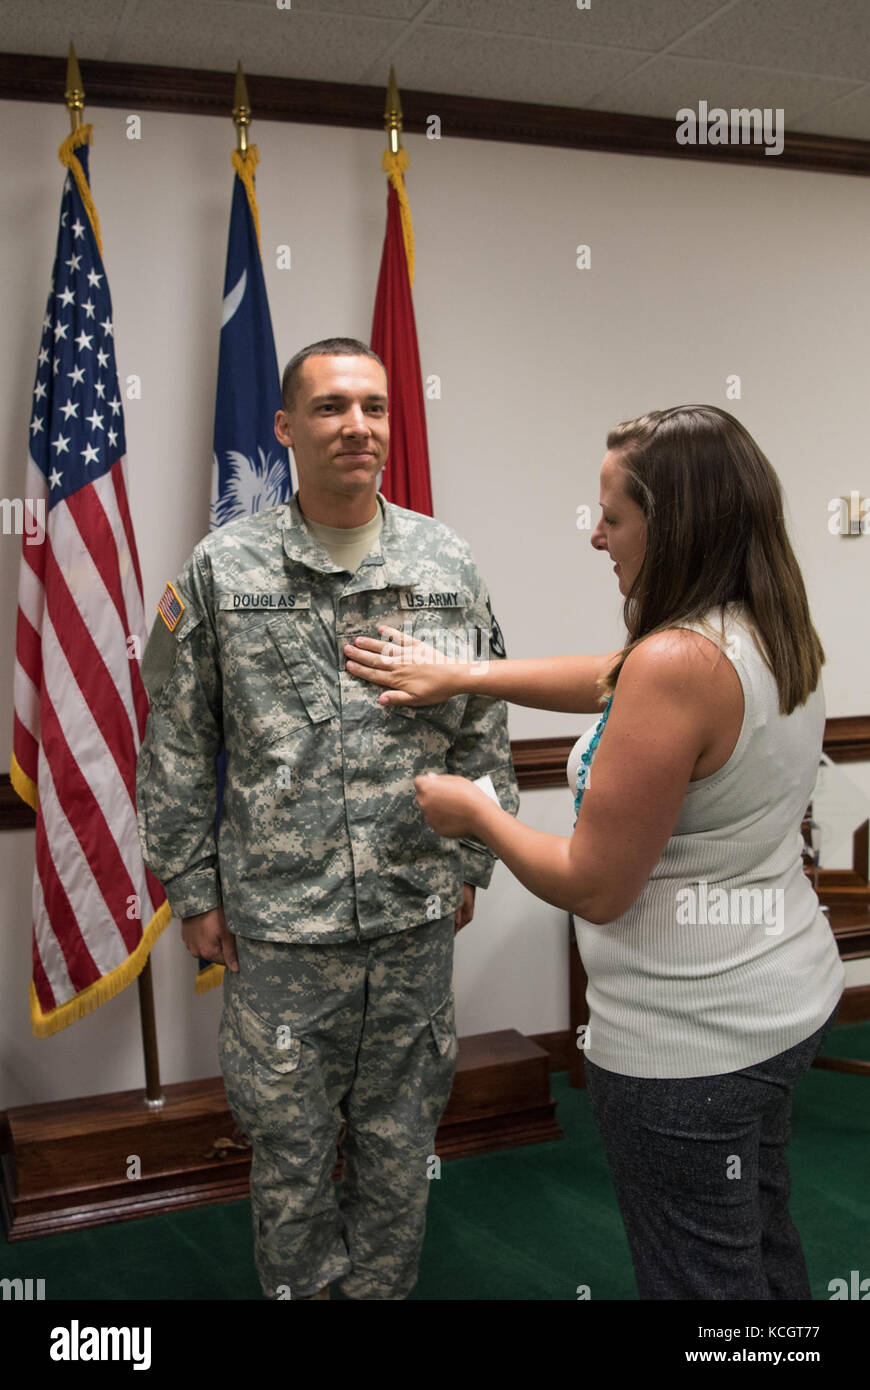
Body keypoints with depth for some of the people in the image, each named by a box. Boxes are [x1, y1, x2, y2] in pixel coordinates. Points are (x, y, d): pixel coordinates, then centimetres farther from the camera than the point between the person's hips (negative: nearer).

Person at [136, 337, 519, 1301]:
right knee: (290, 1144, 13)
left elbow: (485, 731, 8)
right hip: (277, 925, -1)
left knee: (399, 1140, 17)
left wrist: (470, 863, 7)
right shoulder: (220, 570, -4)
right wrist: (192, 890, 0)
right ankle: (297, 1290, 37)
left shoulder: (447, 563, 1)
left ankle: (384, 1285, 39)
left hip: (417, 916, 2)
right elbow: (175, 745, 0)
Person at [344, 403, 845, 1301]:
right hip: (786, 1001, 9)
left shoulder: (677, 663, -27)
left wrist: (473, 813, -8)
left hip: (689, 1044, -9)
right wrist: (459, 674, 15)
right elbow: (610, 680, 15)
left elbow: (594, 888, -23)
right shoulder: (772, 637, 1)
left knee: (701, 1278, 11)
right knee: (764, 1255, 27)